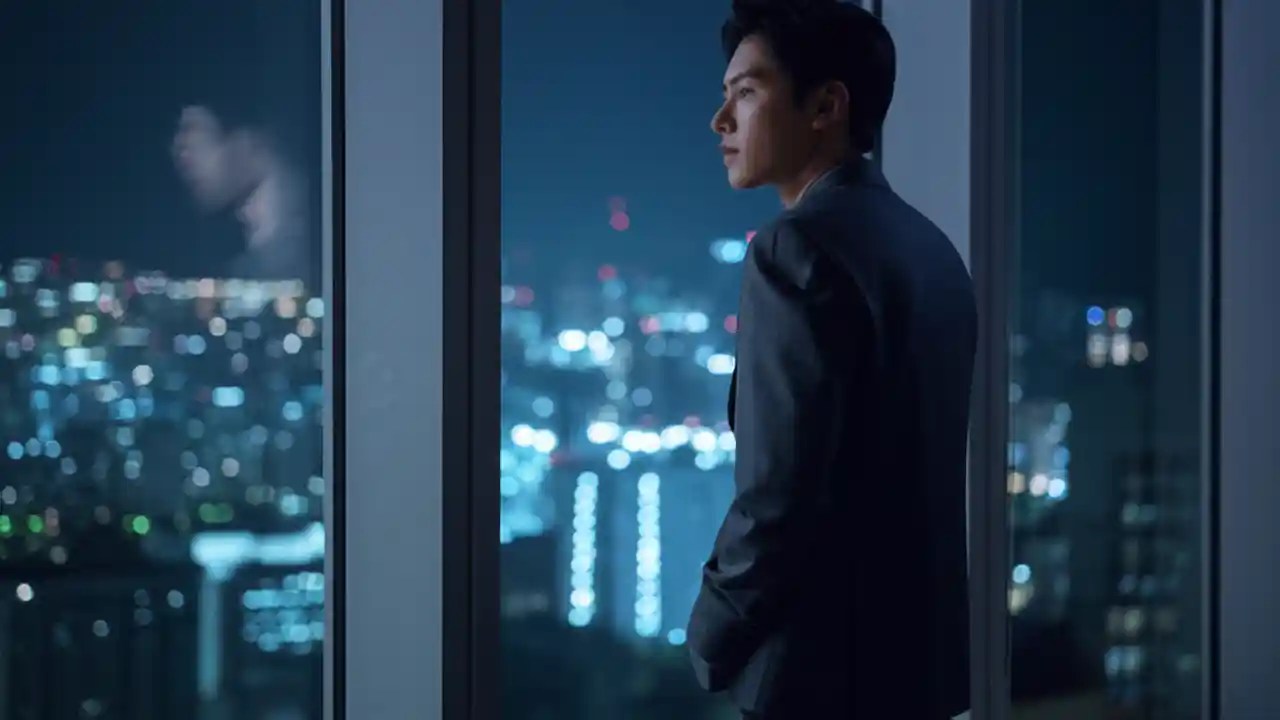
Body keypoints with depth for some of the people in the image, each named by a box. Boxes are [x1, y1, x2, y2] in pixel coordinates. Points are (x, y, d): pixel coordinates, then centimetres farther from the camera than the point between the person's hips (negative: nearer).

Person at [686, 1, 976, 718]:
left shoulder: (800, 245, -15)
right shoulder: (930, 245, 12)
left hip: (824, 660, -9)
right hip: (915, 645, 9)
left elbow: (778, 490, -21)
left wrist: (711, 635, -7)